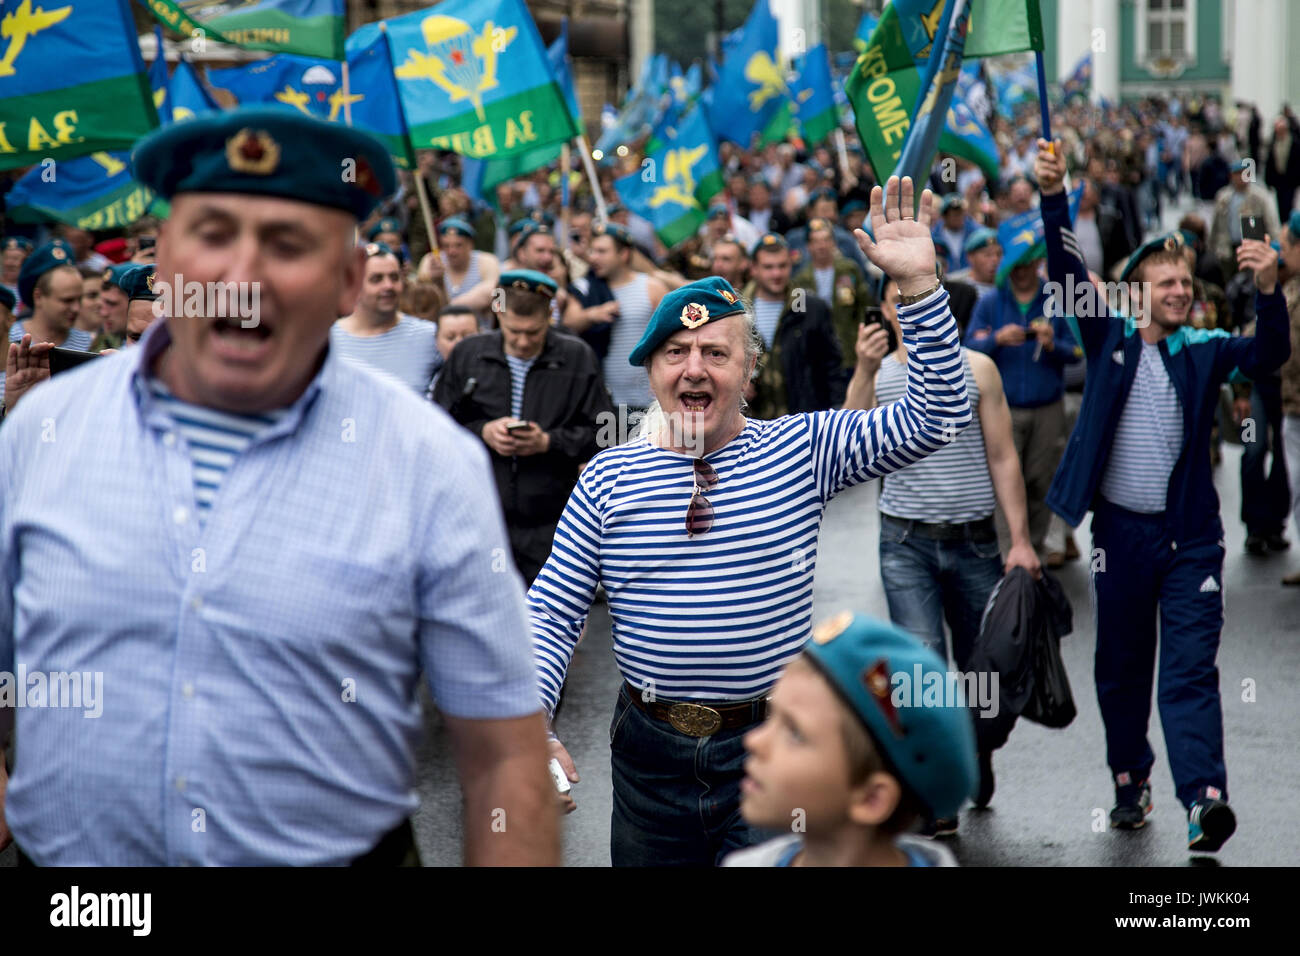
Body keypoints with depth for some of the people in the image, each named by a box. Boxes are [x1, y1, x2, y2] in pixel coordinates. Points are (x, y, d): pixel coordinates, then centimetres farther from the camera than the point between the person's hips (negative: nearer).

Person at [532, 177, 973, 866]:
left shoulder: (801, 448, -2)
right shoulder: (607, 478, 1)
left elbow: (935, 419, -9)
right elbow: (553, 610, 3)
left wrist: (918, 284, -19)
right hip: (650, 750, 2)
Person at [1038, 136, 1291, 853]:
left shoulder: (1203, 351, 4)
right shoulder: (1109, 339, 4)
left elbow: (1268, 355, -12)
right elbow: (1069, 275, -8)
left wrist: (1268, 291, -31)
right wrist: (1054, 196, -22)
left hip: (1190, 537, -1)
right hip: (1120, 530, 1)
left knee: (1191, 670, -9)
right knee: (1122, 668, 11)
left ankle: (1203, 799, -20)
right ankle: (1130, 780, 27)